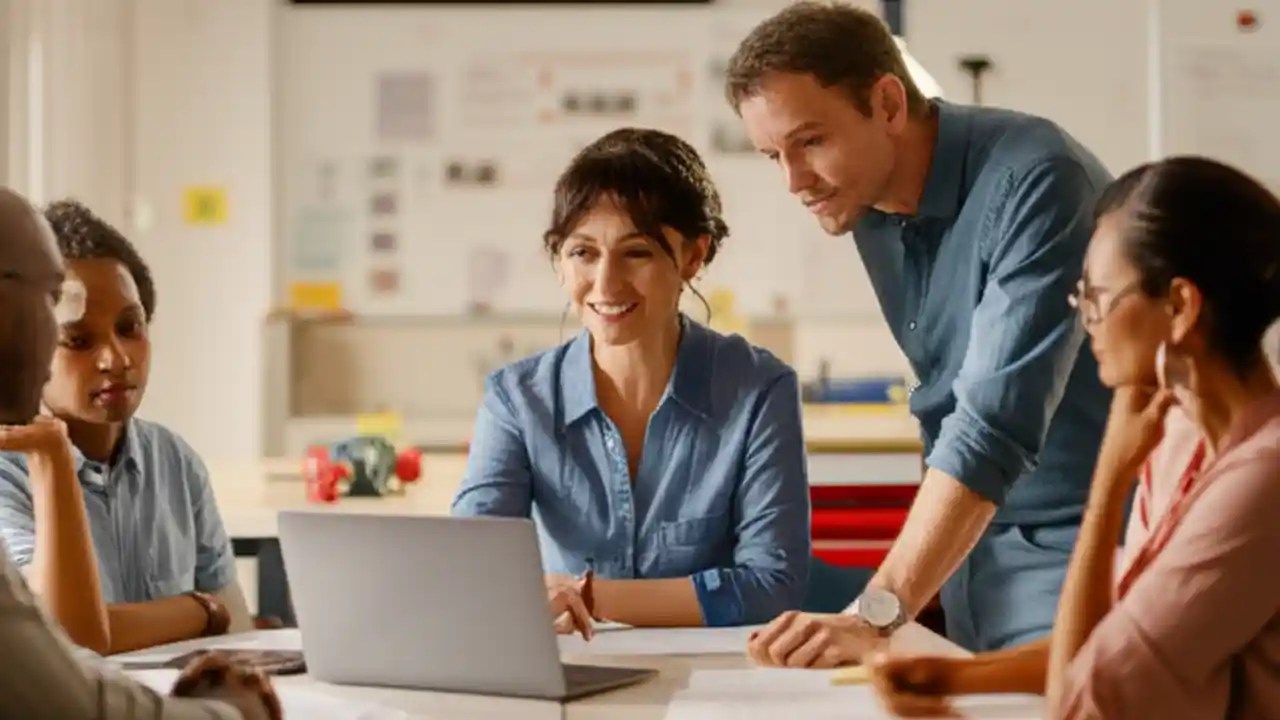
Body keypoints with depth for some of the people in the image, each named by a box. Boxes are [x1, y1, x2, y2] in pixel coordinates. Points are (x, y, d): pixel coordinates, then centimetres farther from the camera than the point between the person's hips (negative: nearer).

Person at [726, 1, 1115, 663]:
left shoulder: (1031, 181, -22)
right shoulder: (865, 199, 2)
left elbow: (996, 423, -30)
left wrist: (874, 615, -35)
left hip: (1083, 550, -6)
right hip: (971, 541, 7)